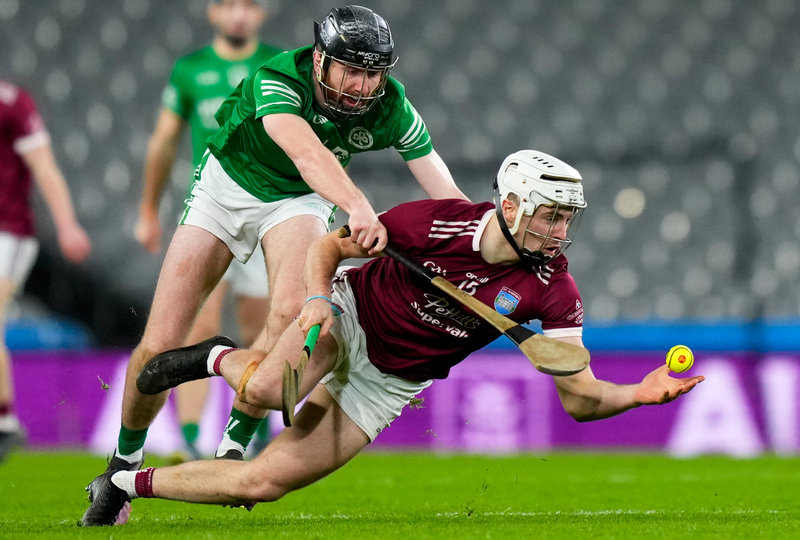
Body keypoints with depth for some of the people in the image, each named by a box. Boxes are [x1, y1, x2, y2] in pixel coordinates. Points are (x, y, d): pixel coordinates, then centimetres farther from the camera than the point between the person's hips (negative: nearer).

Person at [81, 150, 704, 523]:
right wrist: (319, 297, -26)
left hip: (389, 385, 3)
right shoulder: (434, 221, -23)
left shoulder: (553, 289, -17)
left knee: (262, 483, -6)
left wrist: (642, 393, -34)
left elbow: (580, 397, -16)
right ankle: (221, 359, -1)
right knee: (268, 390, -37)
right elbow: (329, 245, -8)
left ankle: (128, 484, 15)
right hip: (349, 318, -2)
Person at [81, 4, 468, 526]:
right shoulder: (278, 80, -34)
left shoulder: (391, 106, -22)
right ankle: (125, 460, 17)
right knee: (160, 345, -8)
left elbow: (447, 195, -19)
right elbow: (307, 153, -54)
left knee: (292, 310, -30)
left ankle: (235, 444, -12)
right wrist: (358, 206, -71)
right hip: (227, 184, -2)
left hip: (298, 200, 2)